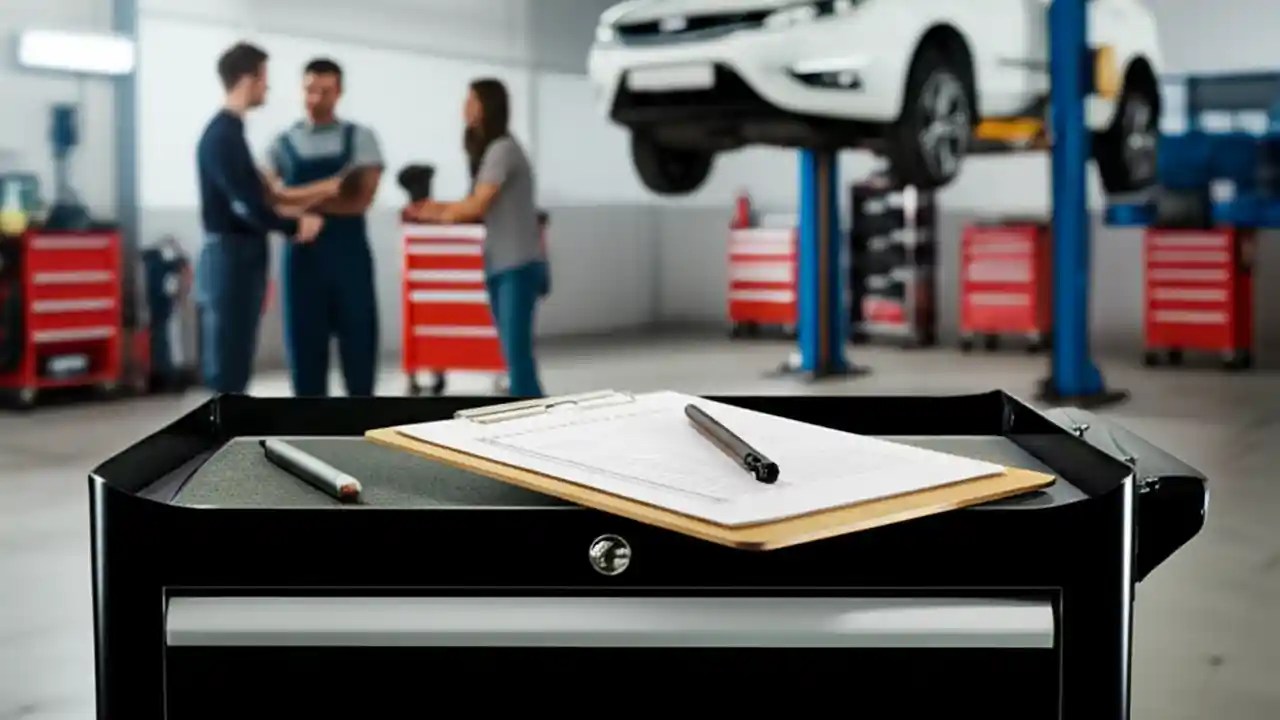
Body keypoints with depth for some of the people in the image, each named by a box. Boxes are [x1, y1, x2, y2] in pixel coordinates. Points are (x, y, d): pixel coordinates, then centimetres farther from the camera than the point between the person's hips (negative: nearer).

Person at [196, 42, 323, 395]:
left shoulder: (230, 131, 15)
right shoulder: (222, 135, -16)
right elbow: (245, 206, -20)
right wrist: (295, 225, -8)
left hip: (240, 257, 10)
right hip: (230, 258, -10)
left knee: (234, 359, 12)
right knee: (227, 363, -6)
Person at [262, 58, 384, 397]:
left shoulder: (360, 138, 4)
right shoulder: (283, 143, 8)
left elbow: (361, 200, -7)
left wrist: (304, 200, -13)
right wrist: (327, 189, -16)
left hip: (349, 254, -1)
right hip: (302, 255, 1)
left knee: (358, 338, 3)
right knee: (305, 341, 3)